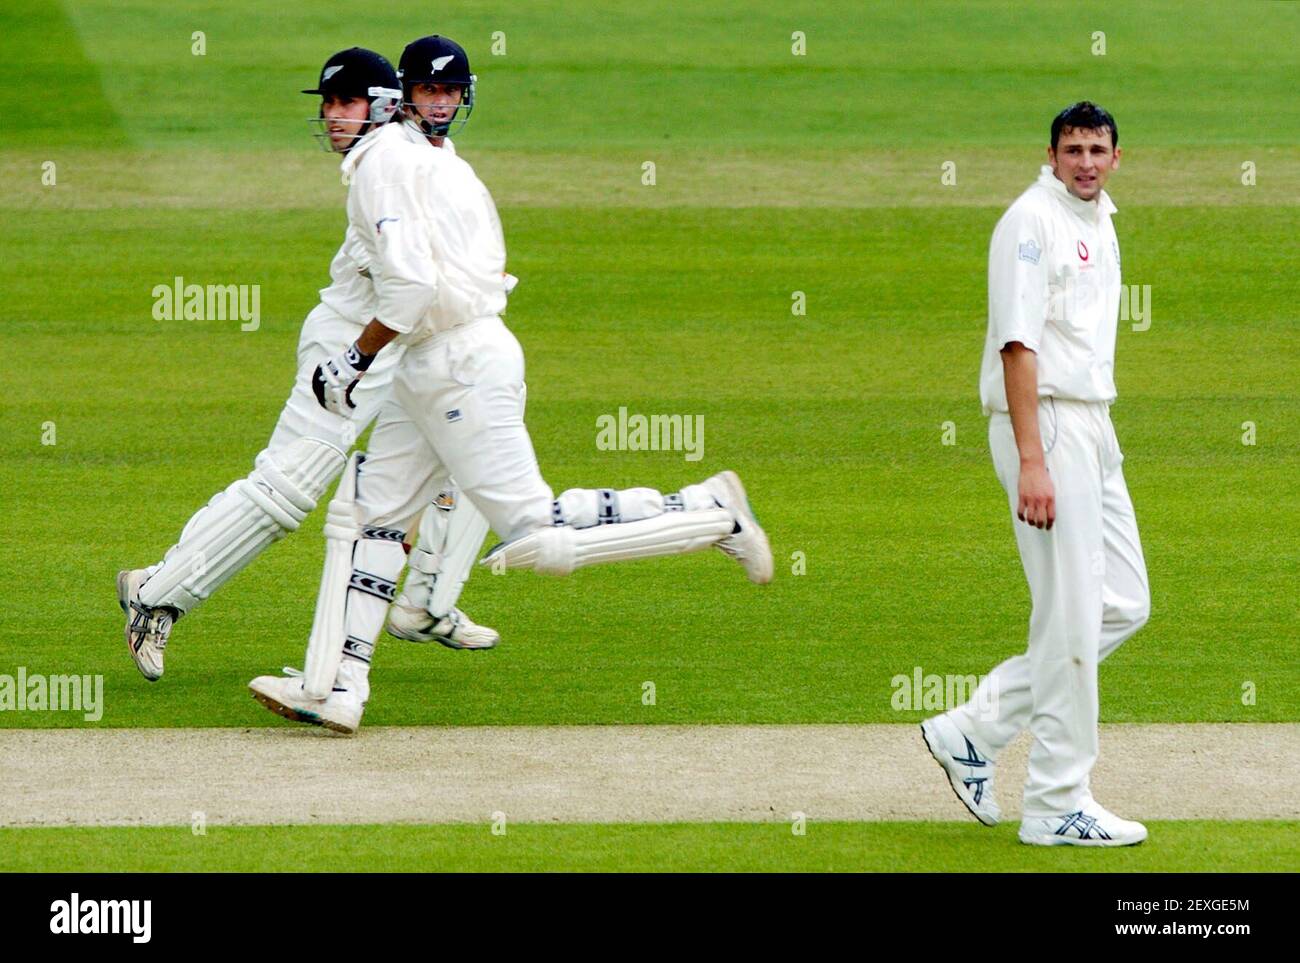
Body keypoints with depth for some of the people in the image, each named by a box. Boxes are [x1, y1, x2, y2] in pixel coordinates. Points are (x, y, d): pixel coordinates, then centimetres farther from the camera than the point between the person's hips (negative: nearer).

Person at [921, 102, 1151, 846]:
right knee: (1072, 616, -7)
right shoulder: (1033, 220, -12)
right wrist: (1032, 462, -25)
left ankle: (975, 730, 13)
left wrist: (1101, 444, 16)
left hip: (1092, 427, 9)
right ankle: (1058, 805, 0)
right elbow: (1018, 344, -19)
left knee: (1123, 604, 10)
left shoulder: (1100, 223, 17)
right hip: (1044, 425, -9)